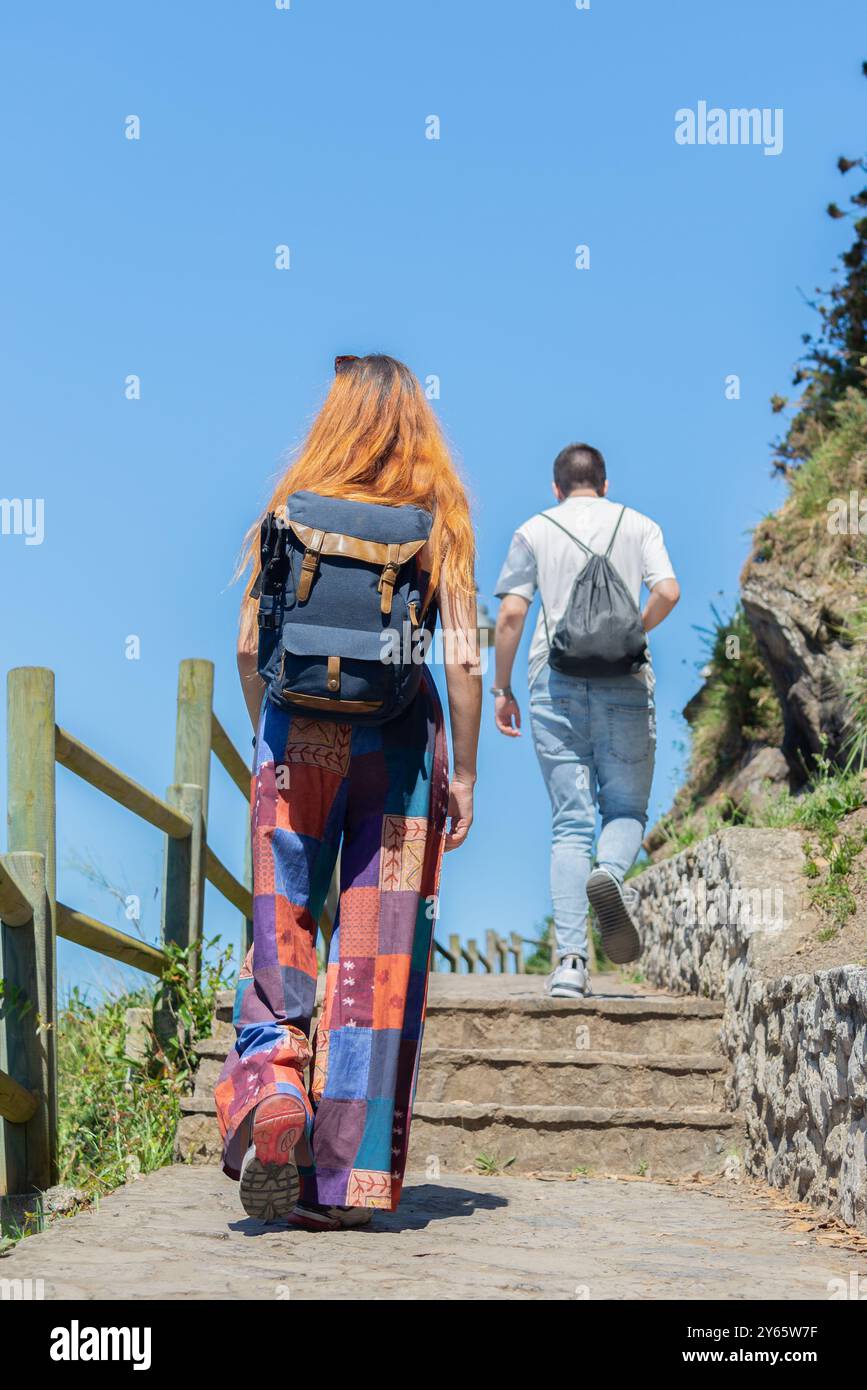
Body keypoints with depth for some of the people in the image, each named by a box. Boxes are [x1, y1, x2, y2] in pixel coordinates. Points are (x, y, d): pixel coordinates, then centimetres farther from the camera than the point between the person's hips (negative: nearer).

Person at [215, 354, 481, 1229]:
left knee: (281, 934, 12)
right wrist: (463, 774, 3)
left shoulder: (292, 509, 3)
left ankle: (270, 1093, -14)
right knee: (378, 953, 5)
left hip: (299, 733, 1)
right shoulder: (439, 520, 1)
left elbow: (249, 647, 2)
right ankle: (344, 1179, 8)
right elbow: (463, 662, -5)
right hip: (398, 739, 0)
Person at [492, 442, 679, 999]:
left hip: (556, 682, 1)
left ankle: (571, 960, -8)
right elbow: (667, 592, -5)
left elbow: (511, 614, 1)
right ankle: (610, 871, -24)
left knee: (571, 823, 2)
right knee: (626, 809, 11)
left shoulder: (534, 531, 10)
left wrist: (502, 688, 9)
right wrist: (635, 632, 13)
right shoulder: (639, 525, 10)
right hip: (626, 682, 0)